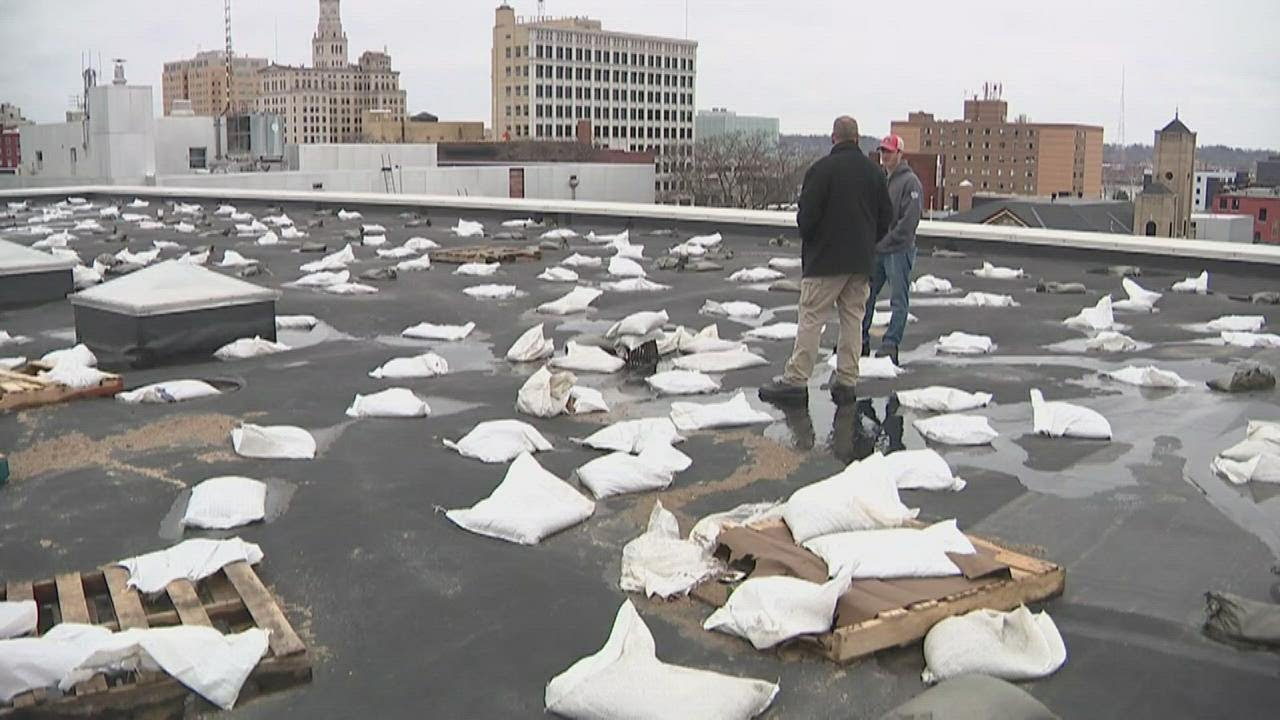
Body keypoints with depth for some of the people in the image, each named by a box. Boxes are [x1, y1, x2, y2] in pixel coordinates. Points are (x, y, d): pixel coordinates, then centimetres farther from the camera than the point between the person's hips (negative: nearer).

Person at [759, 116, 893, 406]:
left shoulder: (822, 169, -10)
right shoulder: (874, 172, 8)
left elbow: (806, 215, -13)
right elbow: (886, 217, 11)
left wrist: (808, 238, 7)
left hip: (825, 259, -5)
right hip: (862, 262, 5)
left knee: (811, 318, -3)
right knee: (853, 319, 9)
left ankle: (796, 379, -4)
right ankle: (847, 382, 11)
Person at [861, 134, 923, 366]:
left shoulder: (909, 181, -8)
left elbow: (910, 220, -15)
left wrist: (885, 242, -16)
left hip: (898, 251, -7)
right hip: (875, 250, 7)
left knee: (899, 301, 0)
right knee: (865, 296, 10)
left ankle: (890, 345, 4)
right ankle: (861, 340, 19)